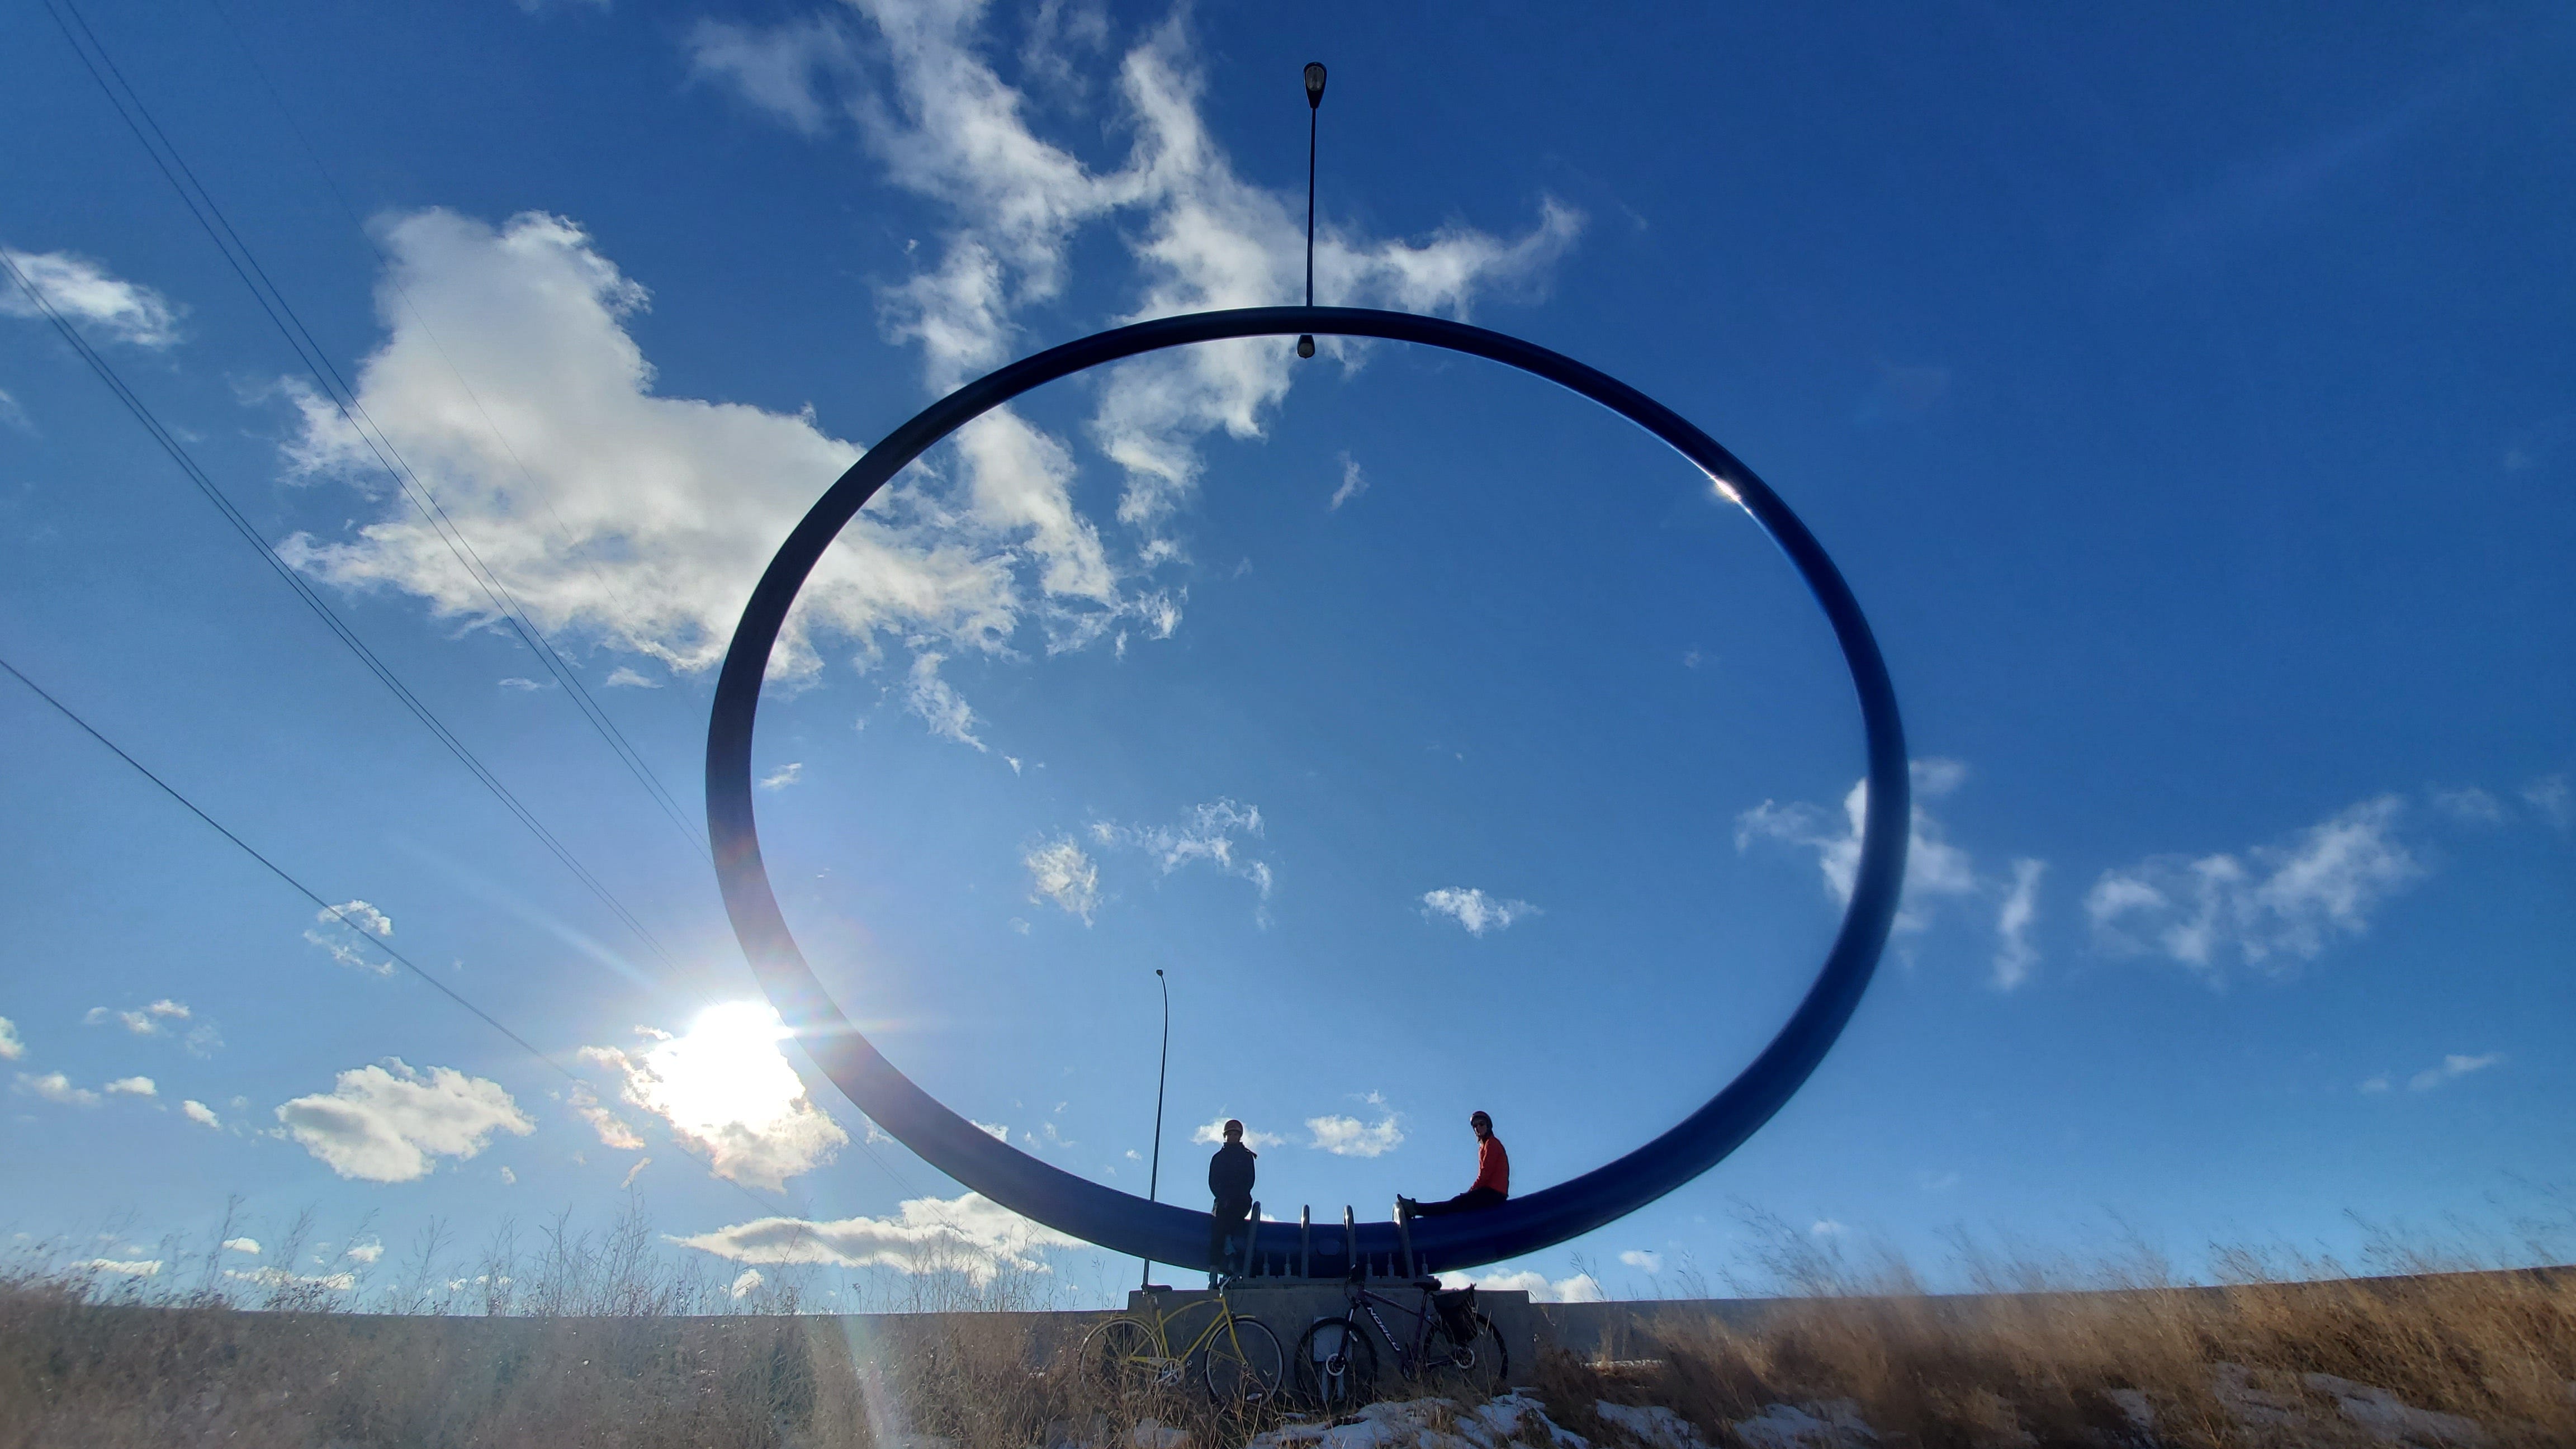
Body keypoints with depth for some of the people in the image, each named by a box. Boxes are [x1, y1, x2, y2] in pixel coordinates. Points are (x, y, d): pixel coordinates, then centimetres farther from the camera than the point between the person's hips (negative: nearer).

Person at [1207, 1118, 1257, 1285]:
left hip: (1241, 1201, -2)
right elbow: (1212, 1182, 11)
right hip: (1223, 1201, 2)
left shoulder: (1246, 1156, 14)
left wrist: (1233, 1198, -9)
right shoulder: (1218, 1157, 20)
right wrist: (1223, 1198, -8)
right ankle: (1214, 1273, -18)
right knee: (1217, 1234, -14)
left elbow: (1250, 1181, 4)